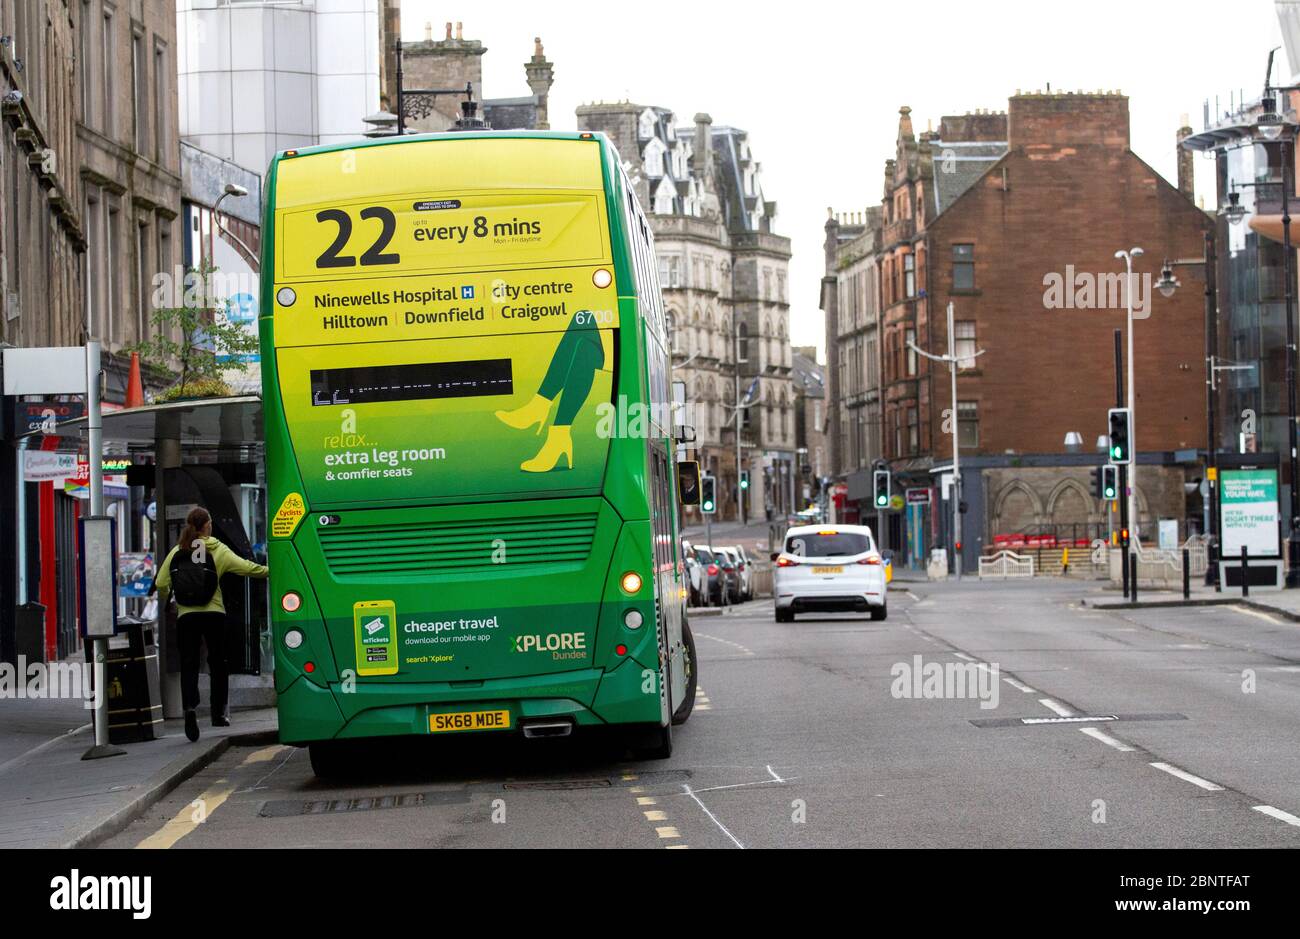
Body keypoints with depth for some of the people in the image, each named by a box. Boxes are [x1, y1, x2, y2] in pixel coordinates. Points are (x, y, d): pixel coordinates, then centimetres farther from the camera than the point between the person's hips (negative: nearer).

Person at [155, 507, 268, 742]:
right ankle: (218, 713, 18)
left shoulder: (177, 552, 5)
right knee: (218, 663, 13)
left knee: (189, 665, -1)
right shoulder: (217, 550, -1)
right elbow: (246, 567, -4)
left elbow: (162, 584, 4)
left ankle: (190, 707, -23)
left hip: (186, 616, 1)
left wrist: (162, 607, 22)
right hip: (213, 614, -1)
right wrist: (269, 571, 11)